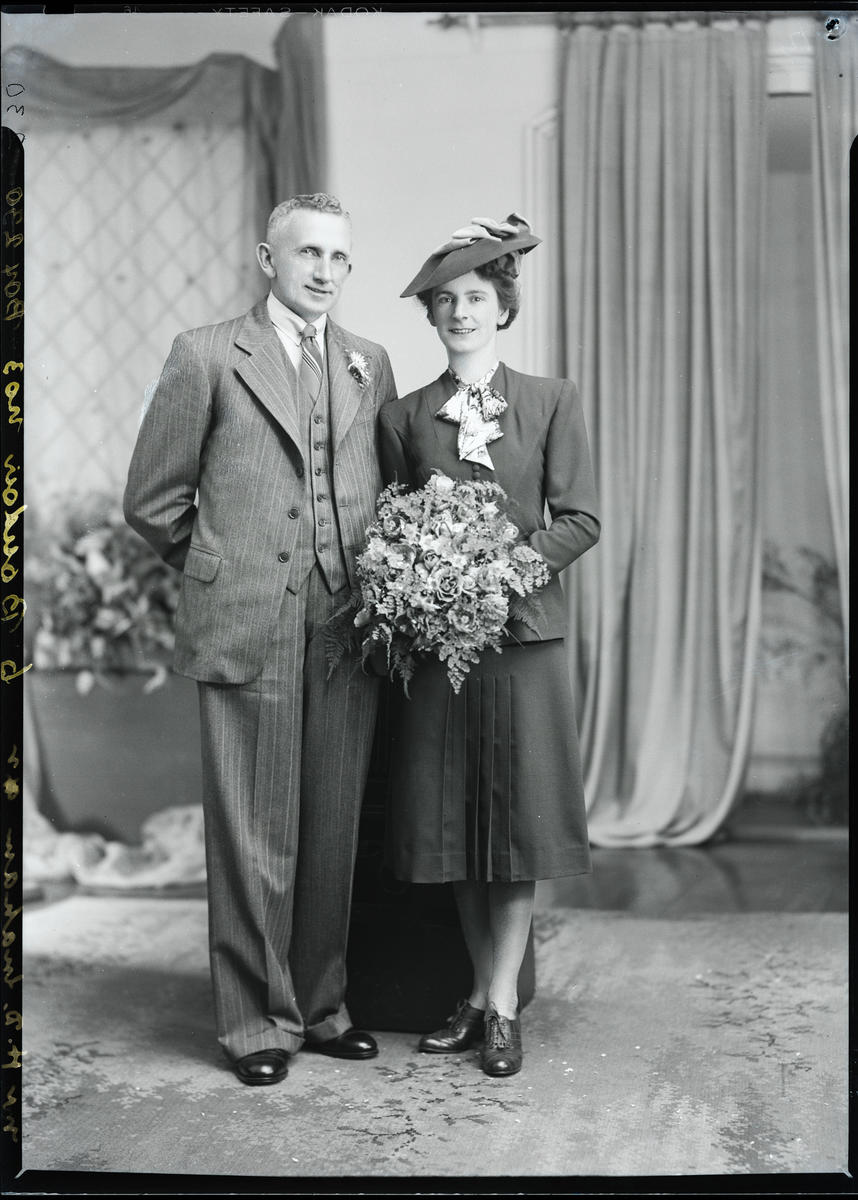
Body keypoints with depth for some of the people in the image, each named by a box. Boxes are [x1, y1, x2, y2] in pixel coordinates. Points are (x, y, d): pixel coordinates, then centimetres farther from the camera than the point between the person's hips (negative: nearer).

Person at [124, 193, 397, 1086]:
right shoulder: (206, 357, 2)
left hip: (348, 630, 4)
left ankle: (321, 1007, 23)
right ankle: (256, 1021, 14)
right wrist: (224, 568, 10)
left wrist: (372, 577, 12)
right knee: (252, 834, 1)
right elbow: (153, 500, 5)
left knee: (333, 830, 8)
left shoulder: (370, 367, 14)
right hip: (245, 631, -3)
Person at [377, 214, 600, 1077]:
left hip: (524, 631, -1)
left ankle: (503, 1005, 11)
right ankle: (482, 995, 18)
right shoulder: (402, 417, 7)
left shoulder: (551, 402, 5)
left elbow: (580, 520, 0)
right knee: (452, 820, 5)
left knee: (517, 815, 1)